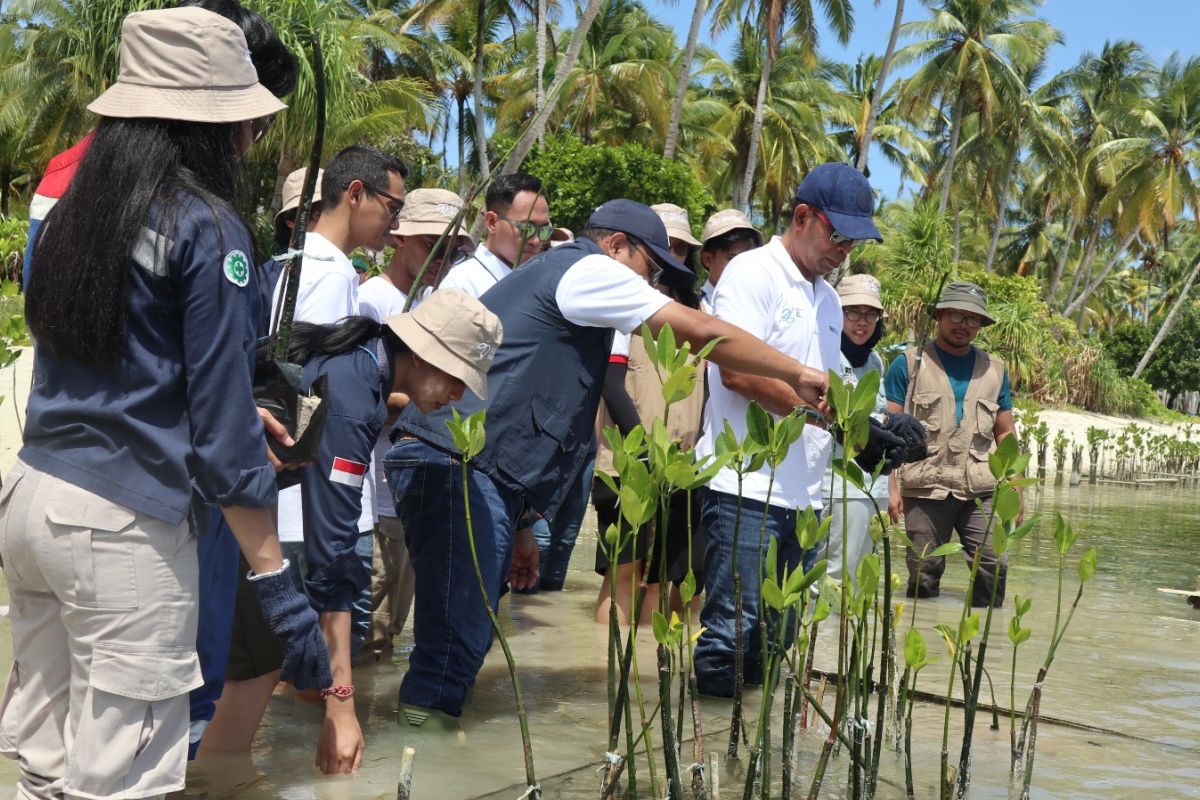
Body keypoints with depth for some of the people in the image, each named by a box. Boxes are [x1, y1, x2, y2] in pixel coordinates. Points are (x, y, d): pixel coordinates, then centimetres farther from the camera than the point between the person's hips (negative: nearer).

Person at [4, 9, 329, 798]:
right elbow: (222, 424, -13)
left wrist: (244, 410, 30)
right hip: (122, 523, -8)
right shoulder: (207, 227, -10)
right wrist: (275, 577, -9)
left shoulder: (74, 210, 11)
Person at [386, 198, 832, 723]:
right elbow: (700, 331, -5)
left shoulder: (548, 276, 30)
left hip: (471, 468, 10)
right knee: (458, 637, -11)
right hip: (456, 465, -10)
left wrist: (515, 528, 25)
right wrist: (798, 376, 5)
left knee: (466, 634, 11)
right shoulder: (588, 269, 0)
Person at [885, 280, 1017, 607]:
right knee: (924, 575, 1)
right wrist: (891, 487, -8)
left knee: (993, 568, -7)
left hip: (981, 491, 3)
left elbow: (1005, 433, 19)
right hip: (924, 490, -2)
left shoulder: (995, 369, 15)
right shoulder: (909, 364, 4)